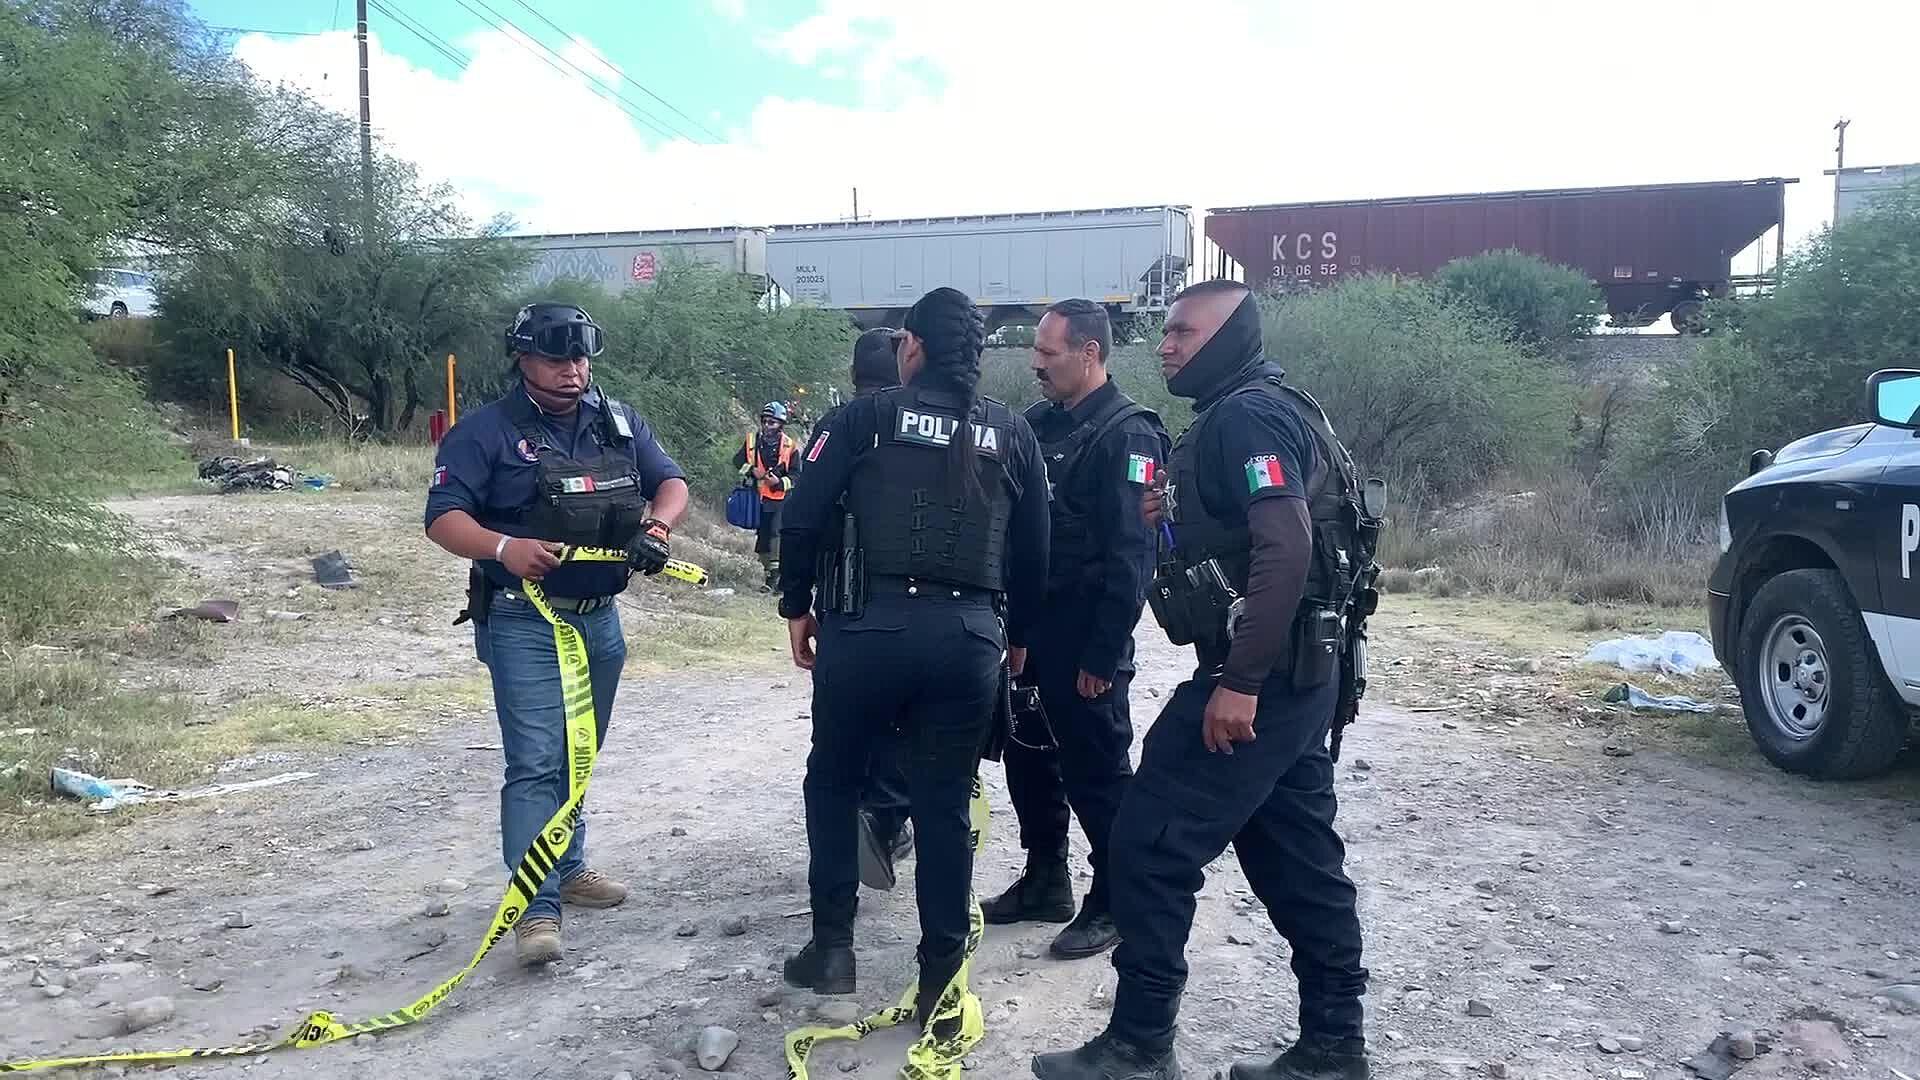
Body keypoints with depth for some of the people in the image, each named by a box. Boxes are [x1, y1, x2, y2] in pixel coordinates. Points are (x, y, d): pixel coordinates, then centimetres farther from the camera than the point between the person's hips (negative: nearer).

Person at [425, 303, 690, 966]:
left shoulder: (619, 422, 9)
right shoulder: (486, 431, -7)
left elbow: (671, 481, 10)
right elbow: (442, 518, -12)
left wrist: (657, 526, -13)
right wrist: (504, 547, -31)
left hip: (600, 618, 6)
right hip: (525, 621, -6)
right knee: (536, 762, -11)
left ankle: (567, 869, 35)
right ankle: (536, 908, -7)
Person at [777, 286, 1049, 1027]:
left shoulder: (867, 416, 2)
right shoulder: (1013, 433, 11)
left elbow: (803, 517, -3)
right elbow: (1034, 549, 13)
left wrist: (796, 605, 9)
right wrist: (1020, 633, 25)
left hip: (871, 622, -2)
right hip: (970, 634, 2)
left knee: (833, 777, 18)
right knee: (945, 803, 10)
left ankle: (832, 945, 21)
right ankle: (941, 973, 14)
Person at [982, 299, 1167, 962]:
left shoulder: (1126, 435, -14)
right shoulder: (1039, 423, 10)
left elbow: (1131, 555, -20)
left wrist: (1103, 654, -21)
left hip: (1084, 637, -8)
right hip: (1031, 625, 8)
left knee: (1095, 771, 2)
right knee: (1027, 754, 17)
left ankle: (1114, 903, 18)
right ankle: (1046, 882, 32)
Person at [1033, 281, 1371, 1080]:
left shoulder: (1246, 417, -14)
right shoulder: (1251, 415, 18)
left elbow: (1286, 549, -25)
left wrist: (1239, 681, -28)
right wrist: (1176, 517, 10)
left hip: (1258, 677, -10)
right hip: (1294, 675, 10)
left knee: (1147, 848, -4)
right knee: (1296, 858, 15)